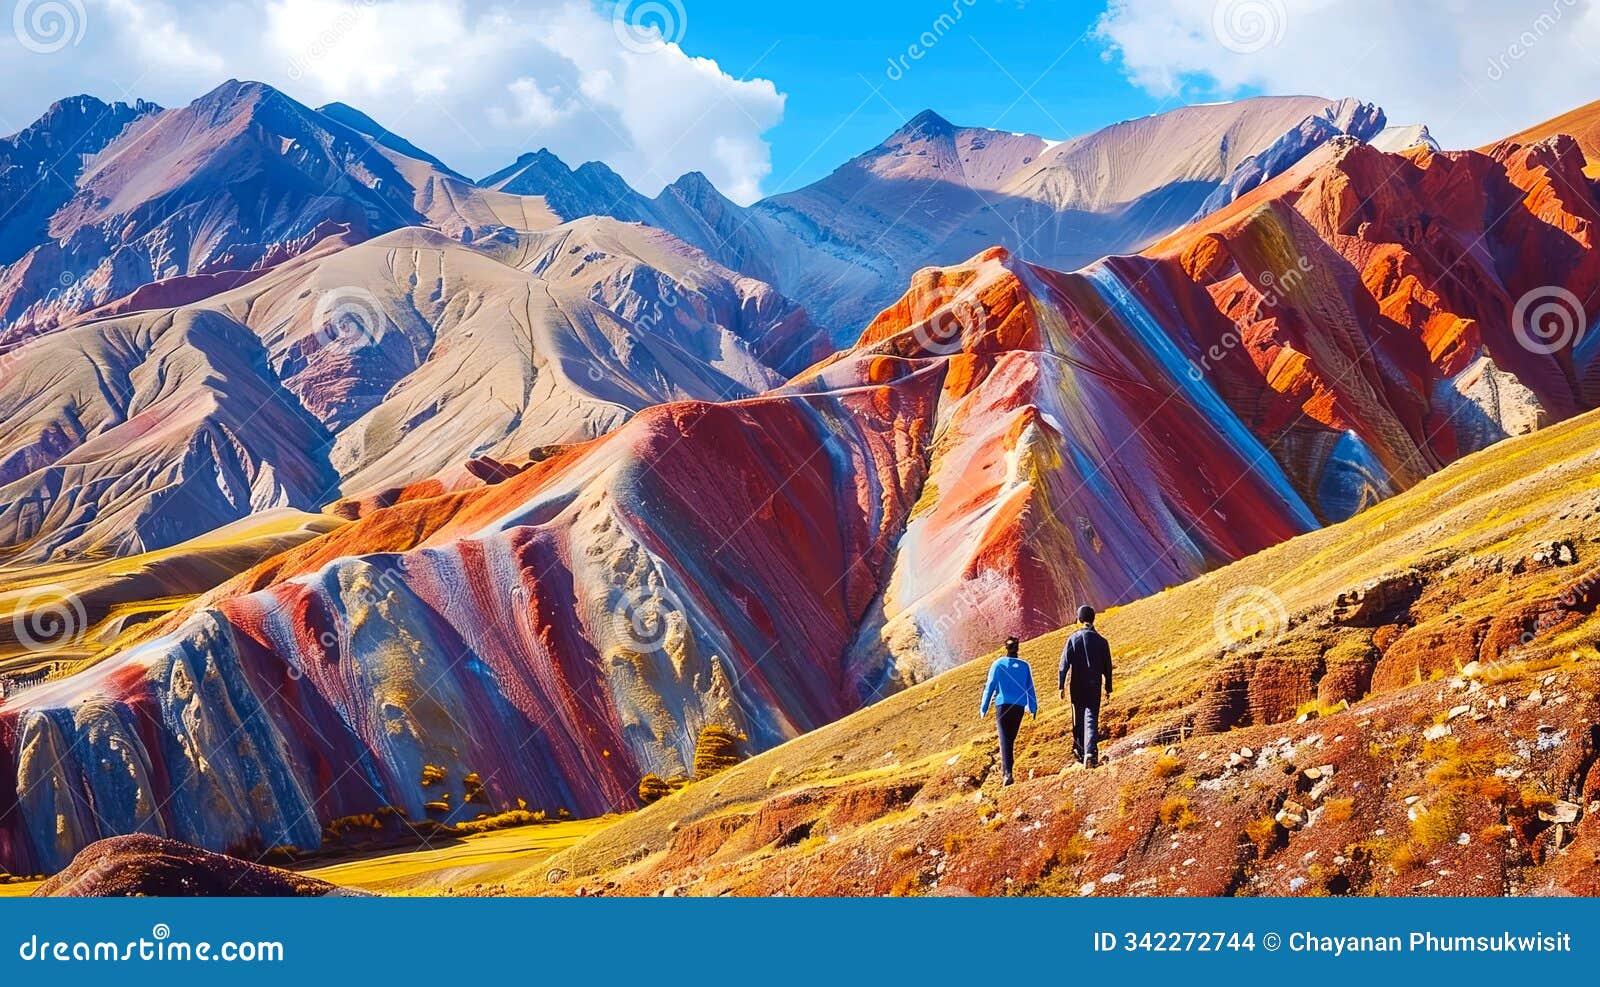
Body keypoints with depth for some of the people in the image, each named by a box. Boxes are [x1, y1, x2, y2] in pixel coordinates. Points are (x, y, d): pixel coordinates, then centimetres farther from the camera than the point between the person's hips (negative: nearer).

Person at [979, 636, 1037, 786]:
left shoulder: (998, 664, -1)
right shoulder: (1024, 666, 6)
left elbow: (990, 687, -2)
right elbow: (1030, 688, 10)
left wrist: (983, 708, 3)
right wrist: (1033, 707, 20)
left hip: (1003, 705, -3)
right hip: (1019, 707, 3)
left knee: (1005, 740, -8)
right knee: (1011, 738, 18)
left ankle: (1008, 773, -22)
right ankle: (1004, 769, 28)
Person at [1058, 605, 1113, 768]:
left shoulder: (1073, 639, -5)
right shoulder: (1101, 641, 2)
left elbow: (1064, 664, -8)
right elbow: (1107, 666, 6)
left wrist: (1061, 686, -4)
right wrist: (1108, 687, 16)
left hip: (1077, 687, 0)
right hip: (1094, 687, 0)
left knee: (1078, 720, 13)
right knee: (1091, 719, -4)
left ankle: (1080, 751, 22)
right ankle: (1090, 753, -21)